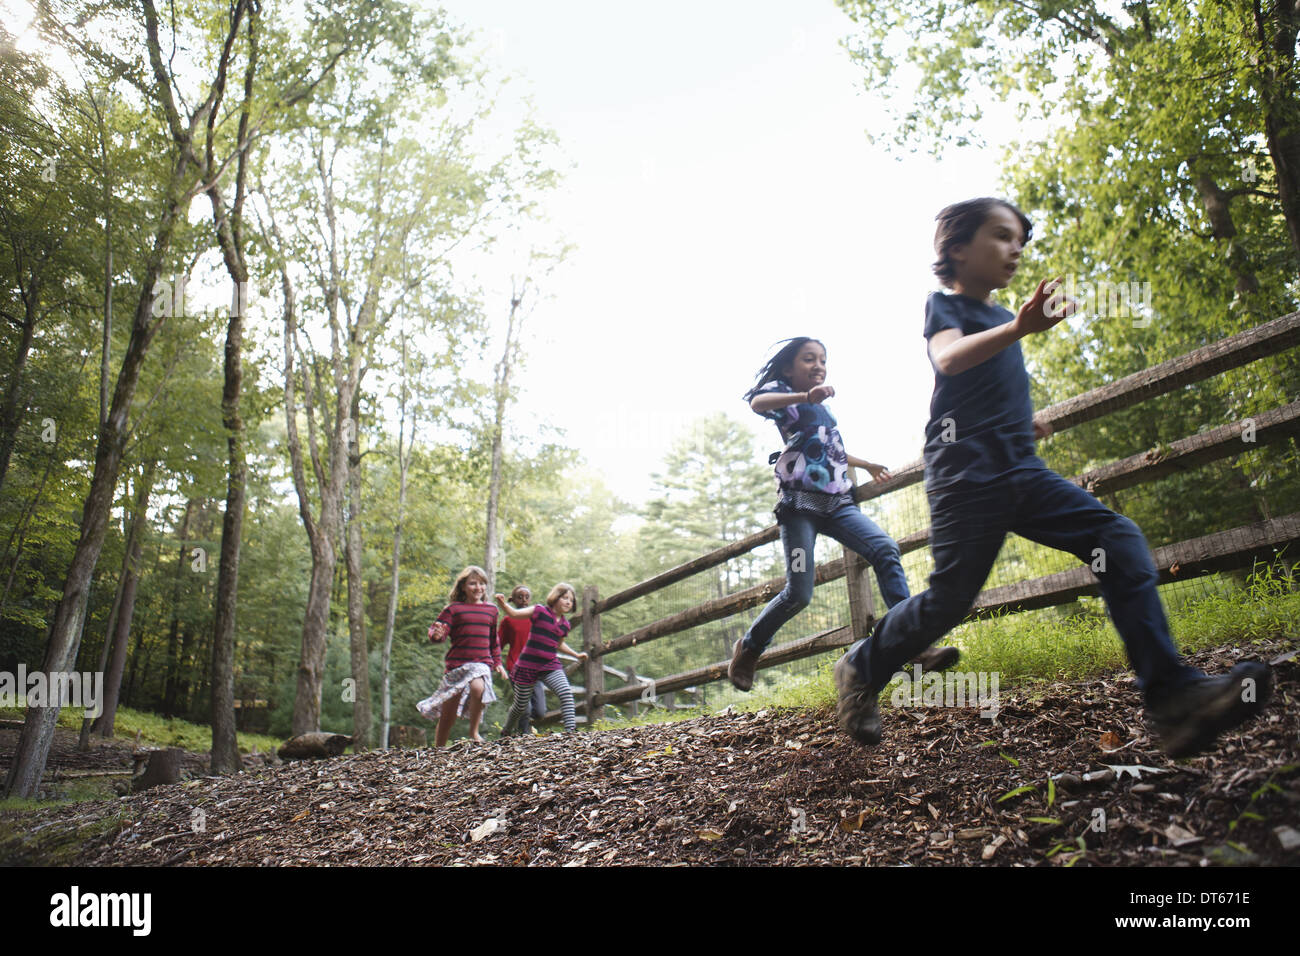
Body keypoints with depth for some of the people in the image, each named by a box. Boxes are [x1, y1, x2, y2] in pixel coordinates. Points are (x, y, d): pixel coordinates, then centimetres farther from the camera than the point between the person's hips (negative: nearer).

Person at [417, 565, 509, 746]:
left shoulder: (491, 610, 13)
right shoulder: (453, 609, 1)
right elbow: (436, 631, -6)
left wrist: (497, 662, 21)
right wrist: (437, 634, -29)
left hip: (481, 663, 1)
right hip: (457, 663, -1)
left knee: (478, 687, -33)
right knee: (447, 715, 4)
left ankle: (474, 732, -13)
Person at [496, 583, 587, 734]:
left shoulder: (565, 624, 9)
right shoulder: (540, 611, -8)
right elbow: (514, 614, -15)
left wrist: (576, 654, 28)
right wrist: (503, 604, -34)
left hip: (550, 666, 5)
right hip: (528, 665, -5)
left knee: (566, 694, -18)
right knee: (521, 706, 8)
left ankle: (571, 730, -16)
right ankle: (506, 732, 35)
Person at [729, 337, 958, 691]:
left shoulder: (823, 408, 25)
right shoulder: (782, 395, 3)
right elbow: (758, 403, -24)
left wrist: (866, 465, 52)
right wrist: (806, 396, -41)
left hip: (837, 503, 6)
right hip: (799, 503, -6)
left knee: (885, 549, -19)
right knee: (798, 594, -10)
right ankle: (748, 648, 14)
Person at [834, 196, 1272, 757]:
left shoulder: (998, 316, 23)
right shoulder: (945, 306, 0)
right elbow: (949, 359, -25)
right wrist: (1019, 328, -41)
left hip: (1022, 471, 7)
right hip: (966, 476, -7)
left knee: (1121, 542, -9)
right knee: (949, 600, -7)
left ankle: (1172, 698, -15)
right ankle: (861, 669, 18)